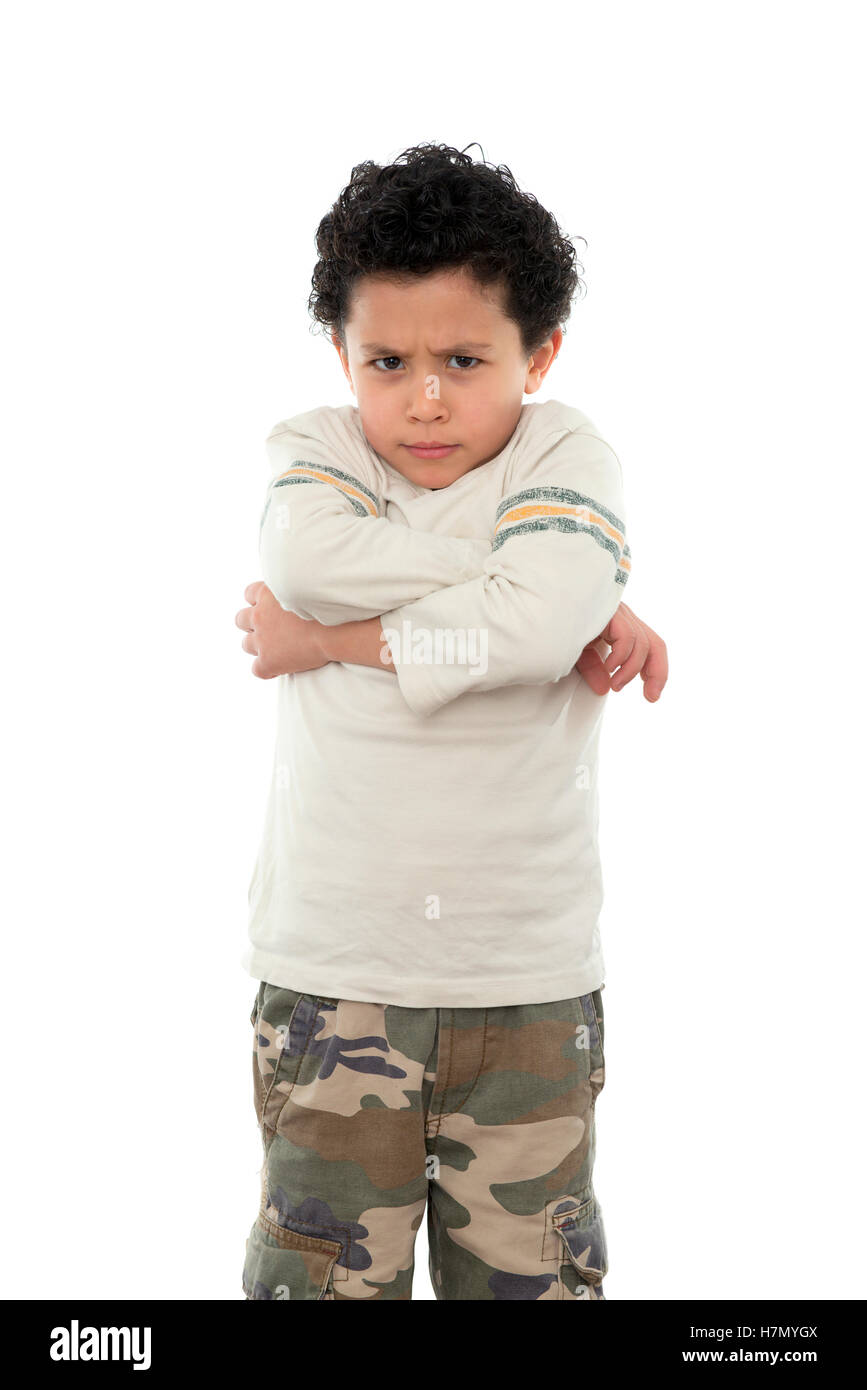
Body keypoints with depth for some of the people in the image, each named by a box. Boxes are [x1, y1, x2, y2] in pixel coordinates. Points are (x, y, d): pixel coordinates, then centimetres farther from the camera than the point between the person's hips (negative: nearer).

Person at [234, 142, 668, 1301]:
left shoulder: (565, 452, -2)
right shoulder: (315, 447, 1)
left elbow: (542, 626, -21)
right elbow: (306, 557, -23)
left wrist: (343, 637, -14)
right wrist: (560, 595, -19)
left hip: (532, 979, 0)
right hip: (331, 968, 0)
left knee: (528, 1266, 13)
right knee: (322, 1267, 8)